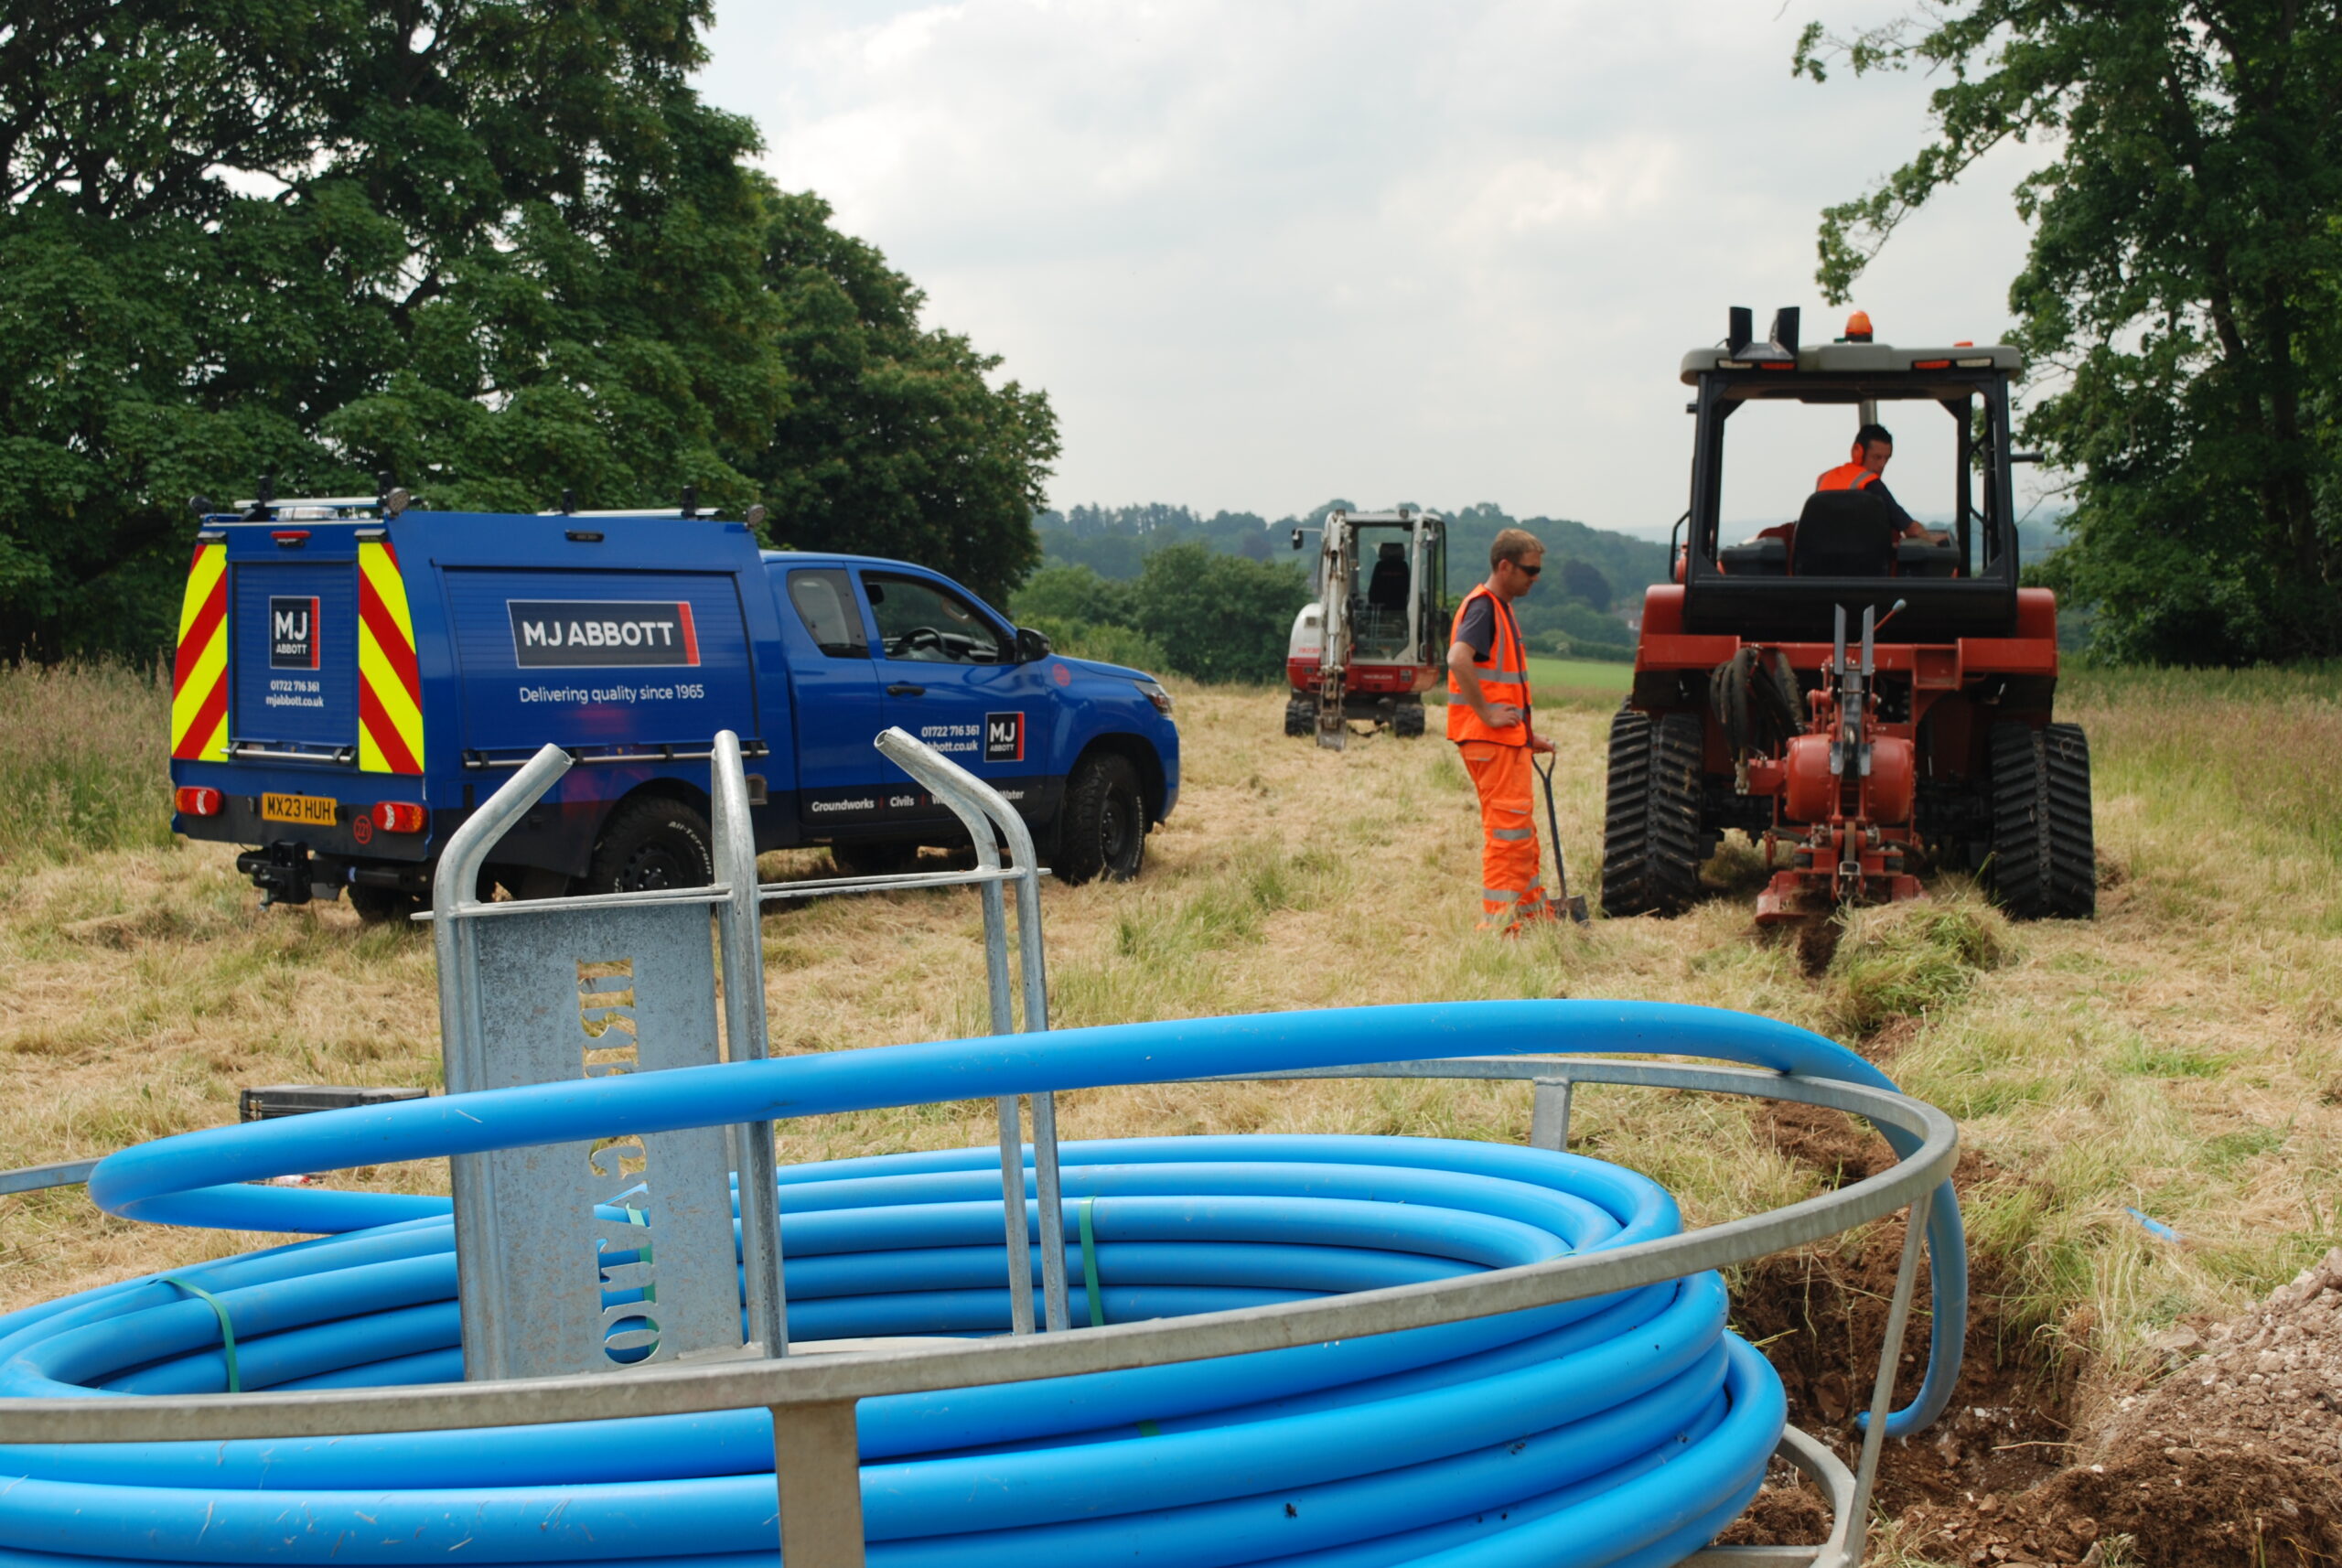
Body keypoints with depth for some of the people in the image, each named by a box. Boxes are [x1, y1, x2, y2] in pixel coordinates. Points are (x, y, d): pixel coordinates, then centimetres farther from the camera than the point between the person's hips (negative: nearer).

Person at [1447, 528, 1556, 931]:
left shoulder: (1502, 609, 19)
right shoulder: (1483, 605, -13)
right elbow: (1458, 658, -31)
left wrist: (1527, 735, 23)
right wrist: (1487, 714, -25)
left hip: (1506, 737, 10)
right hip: (1490, 739, -10)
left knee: (1519, 827, 16)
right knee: (1508, 826, -8)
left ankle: (1533, 909, 26)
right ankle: (1499, 922, -5)